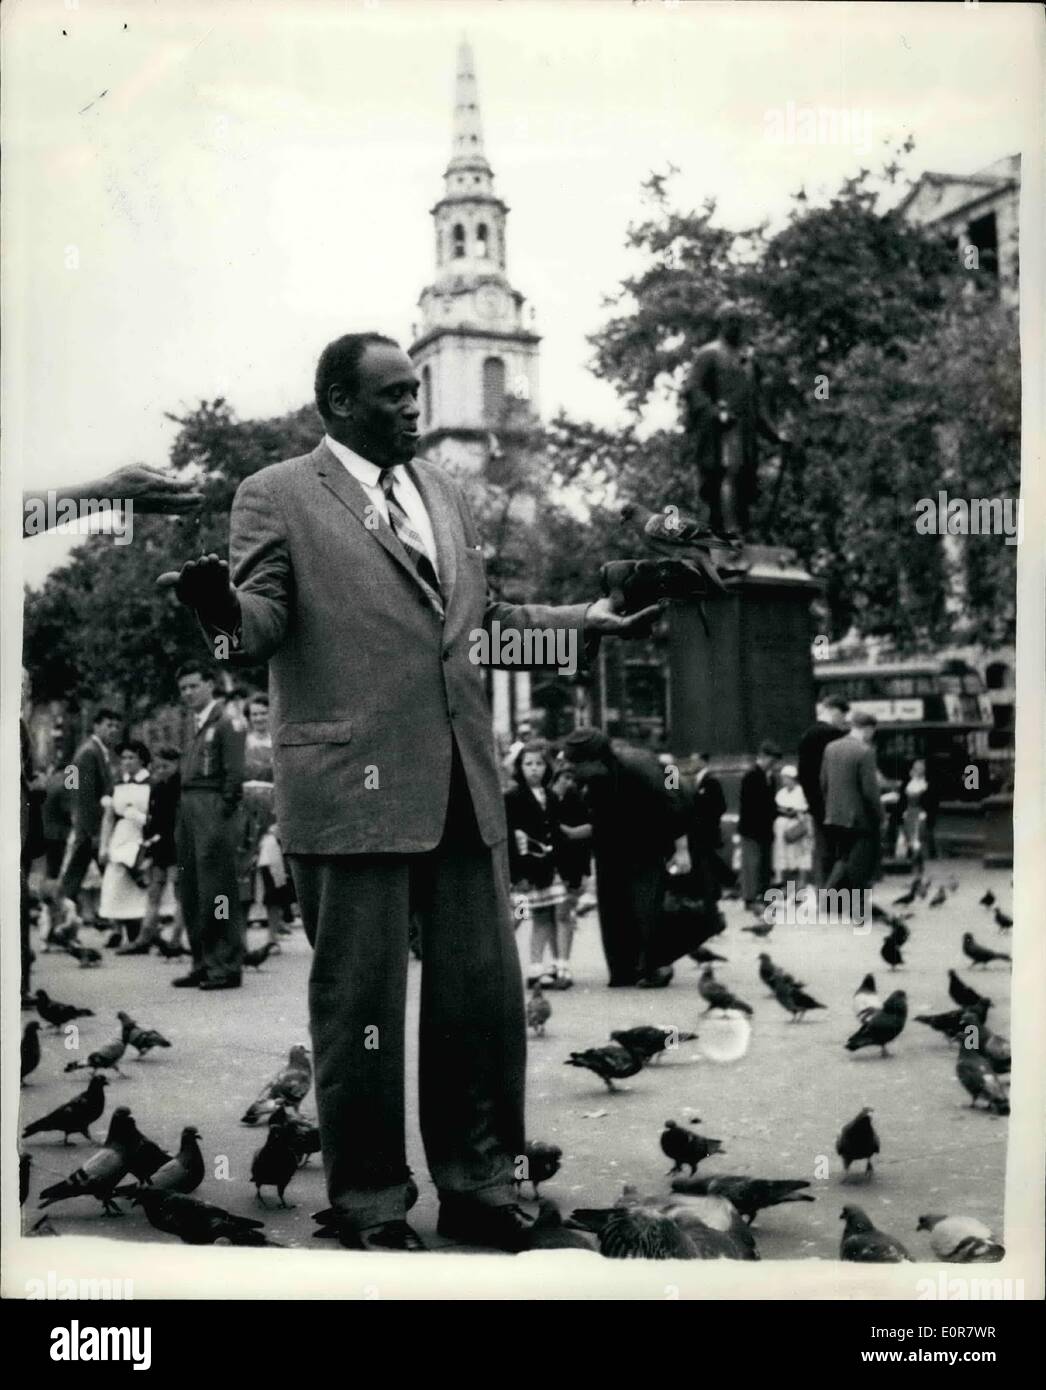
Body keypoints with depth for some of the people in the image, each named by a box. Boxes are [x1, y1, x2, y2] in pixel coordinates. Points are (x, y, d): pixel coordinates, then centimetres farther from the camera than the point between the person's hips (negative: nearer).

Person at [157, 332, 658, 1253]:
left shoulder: (444, 491, 19)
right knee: (362, 1006, 4)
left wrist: (584, 621, 17)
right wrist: (225, 611, -30)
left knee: (487, 996, 10)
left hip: (464, 785, 6)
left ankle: (478, 1184, 27)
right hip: (353, 789, -5)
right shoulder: (277, 496, 1)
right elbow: (264, 624, -7)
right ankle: (370, 1203, 21)